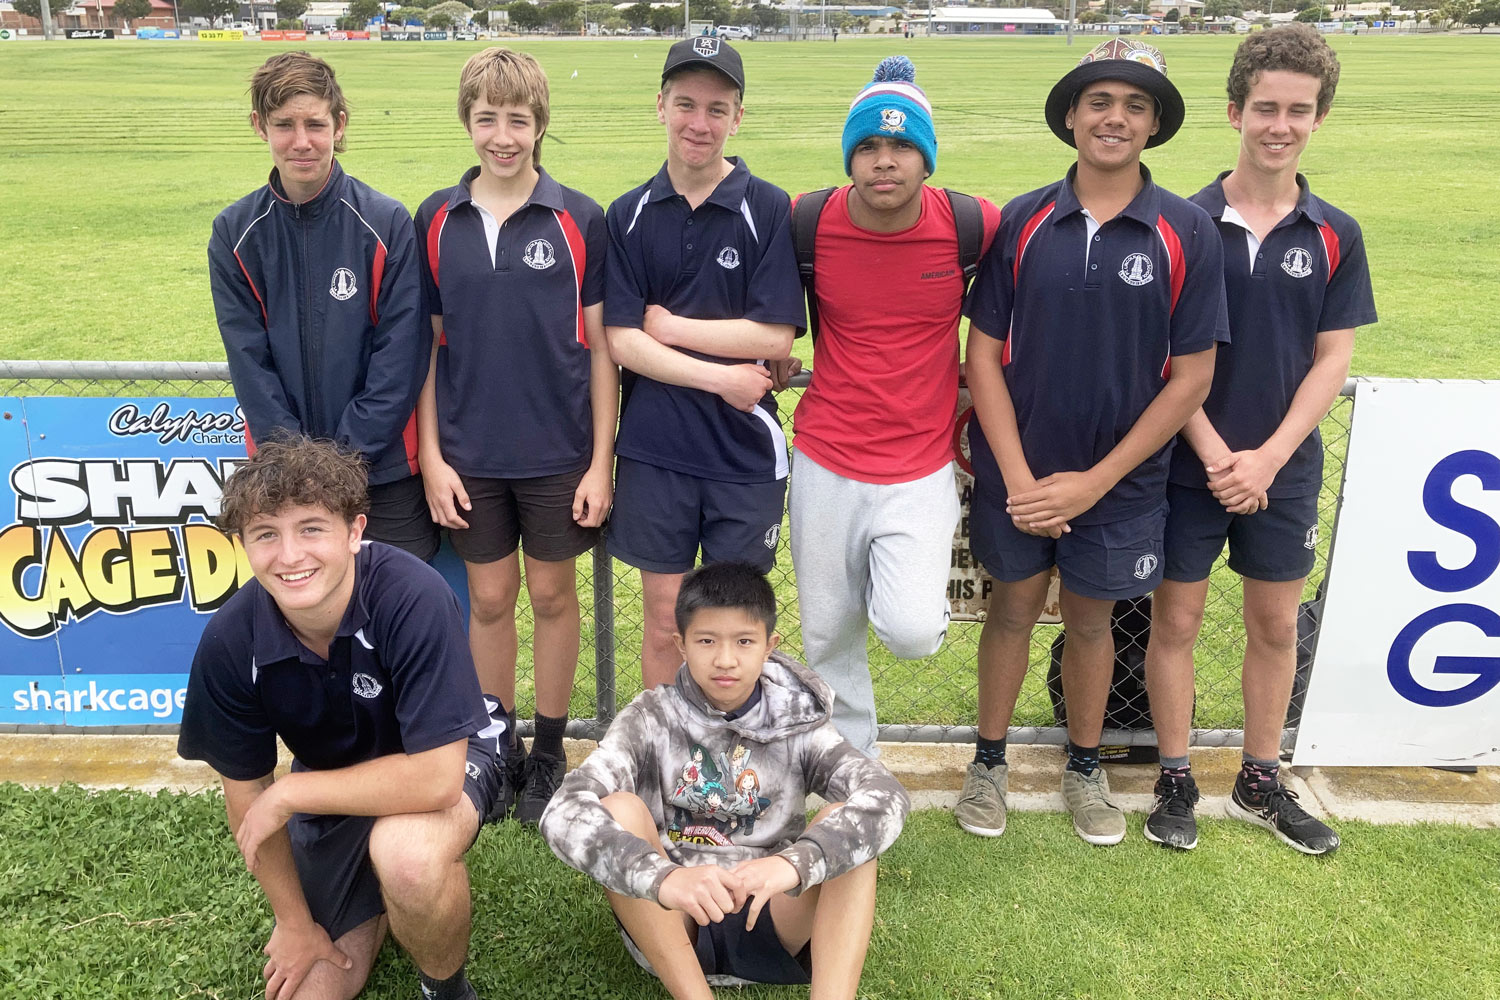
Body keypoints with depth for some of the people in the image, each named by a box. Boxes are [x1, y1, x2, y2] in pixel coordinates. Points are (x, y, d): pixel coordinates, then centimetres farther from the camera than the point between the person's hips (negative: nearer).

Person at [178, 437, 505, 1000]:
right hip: (335, 784, 4)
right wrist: (294, 921, 0)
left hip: (445, 761, -4)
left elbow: (436, 776, -36)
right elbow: (247, 794, -7)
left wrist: (290, 793, -26)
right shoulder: (230, 642, -21)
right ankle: (375, 901, 33)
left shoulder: (413, 597, -35)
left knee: (406, 854, -36)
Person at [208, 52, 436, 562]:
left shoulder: (386, 223, -6)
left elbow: (400, 354, -9)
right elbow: (249, 361, -2)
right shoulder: (234, 233, 1)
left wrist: (347, 455, -13)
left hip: (384, 463, -1)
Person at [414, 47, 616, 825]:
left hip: (558, 449, -2)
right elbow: (426, 344, 4)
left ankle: (549, 752, 27)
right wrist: (431, 455, -1)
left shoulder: (578, 220, -5)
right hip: (470, 453, 2)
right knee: (489, 599, 13)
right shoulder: (437, 220, 1)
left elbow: (600, 344, -4)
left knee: (553, 594, 11)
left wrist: (601, 460, -7)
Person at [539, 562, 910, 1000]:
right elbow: (563, 813, -22)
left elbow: (887, 796, -21)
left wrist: (794, 862, -40)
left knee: (848, 820, -22)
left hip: (773, 921, 0)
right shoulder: (652, 721, -5)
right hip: (668, 930, 0)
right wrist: (661, 877, -41)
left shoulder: (796, 723, -3)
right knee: (617, 809, -24)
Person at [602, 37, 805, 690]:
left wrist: (670, 326, -7)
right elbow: (620, 341, -3)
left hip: (745, 448, -1)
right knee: (663, 623, 11)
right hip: (654, 447, 2)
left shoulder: (768, 209, -3)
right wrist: (720, 377, -11)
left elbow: (776, 337, -10)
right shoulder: (629, 215, 4)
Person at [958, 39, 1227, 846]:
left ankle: (1085, 765, 37)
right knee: (1013, 610, 13)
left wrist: (1095, 480, -12)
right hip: (1016, 476, 0)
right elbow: (983, 355, -4)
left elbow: (1192, 377, -7)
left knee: (1090, 621, 15)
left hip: (1120, 480, 0)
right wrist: (1019, 477, -12)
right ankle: (989, 760, 33)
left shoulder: (1188, 234, -7)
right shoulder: (1021, 222, -5)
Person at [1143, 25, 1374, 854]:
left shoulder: (1334, 235, 0)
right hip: (1189, 466, -2)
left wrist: (1267, 458, -12)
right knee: (1176, 620, 6)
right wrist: (1215, 454, -14)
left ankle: (1260, 783, 31)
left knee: (1275, 625, 13)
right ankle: (1175, 779, 24)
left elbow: (1333, 360, -1)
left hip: (1285, 470, 3)